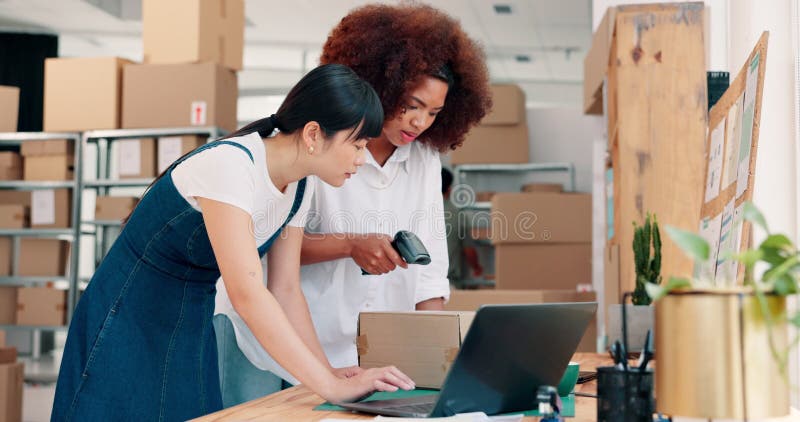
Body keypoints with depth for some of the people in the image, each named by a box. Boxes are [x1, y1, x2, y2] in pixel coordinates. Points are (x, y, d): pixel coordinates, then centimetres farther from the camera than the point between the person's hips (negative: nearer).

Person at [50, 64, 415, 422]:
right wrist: (332, 387, -36)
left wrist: (332, 374, -9)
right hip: (129, 325, -7)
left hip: (192, 328, 7)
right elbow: (246, 293, -36)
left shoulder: (299, 188, -3)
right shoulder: (230, 165, -28)